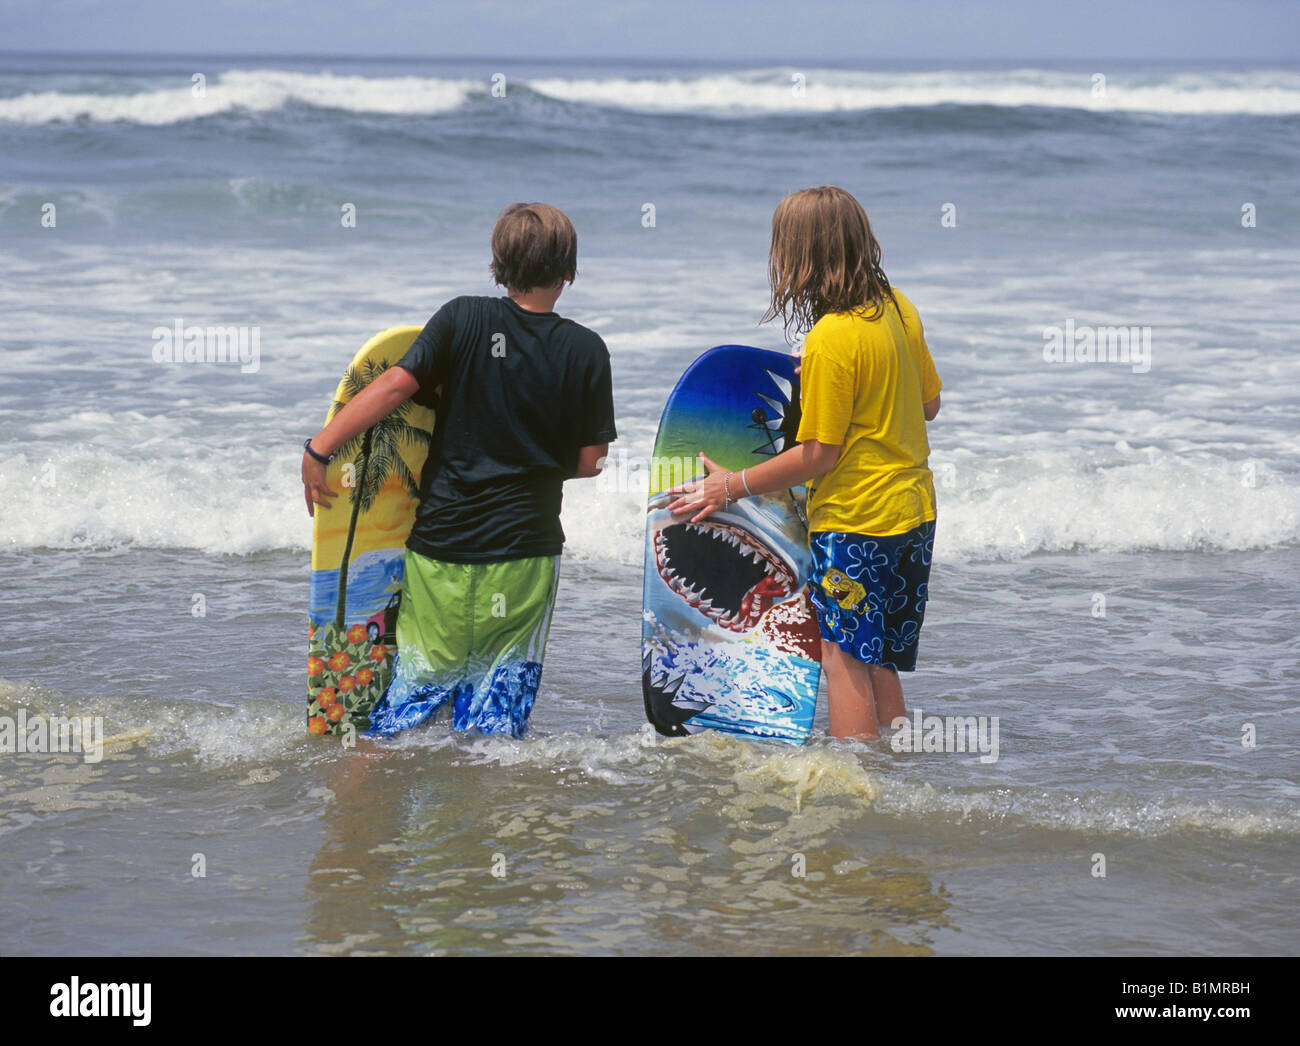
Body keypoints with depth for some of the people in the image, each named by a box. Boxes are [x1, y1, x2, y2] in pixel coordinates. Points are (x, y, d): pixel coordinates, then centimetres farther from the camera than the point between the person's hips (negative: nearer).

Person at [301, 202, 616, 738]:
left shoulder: (464, 320, -4)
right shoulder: (585, 350, -2)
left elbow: (395, 385, -14)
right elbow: (589, 461, 2)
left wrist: (319, 448, -12)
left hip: (442, 539, 0)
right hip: (525, 553, 0)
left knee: (414, 685, 10)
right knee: (496, 716, 8)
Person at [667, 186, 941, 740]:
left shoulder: (830, 340, -21)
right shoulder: (898, 308, 3)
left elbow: (820, 455, -17)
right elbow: (929, 404, 14)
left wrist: (732, 486, -9)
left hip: (855, 518, -8)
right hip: (914, 507, 8)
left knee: (843, 657, 0)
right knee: (880, 661, 16)